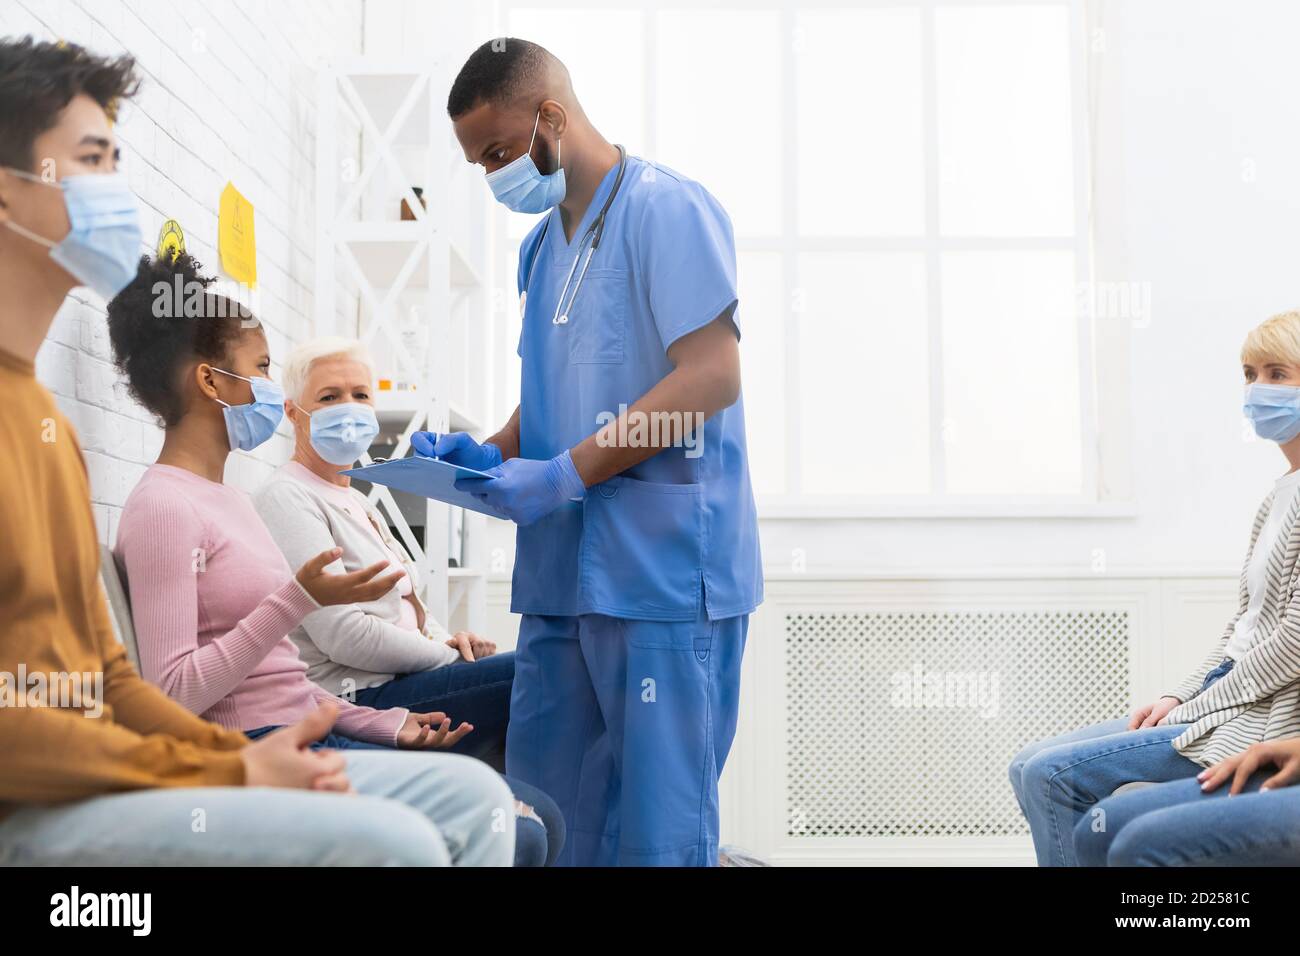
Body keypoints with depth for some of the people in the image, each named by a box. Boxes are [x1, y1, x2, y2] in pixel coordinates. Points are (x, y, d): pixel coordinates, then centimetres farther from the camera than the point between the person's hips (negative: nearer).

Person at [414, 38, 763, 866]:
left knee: (655, 829, -3)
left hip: (662, 572, -8)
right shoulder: (543, 246, 18)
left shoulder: (667, 209, -8)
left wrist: (564, 475, -19)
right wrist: (492, 454, 6)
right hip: (561, 572, 8)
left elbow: (711, 377, -17)